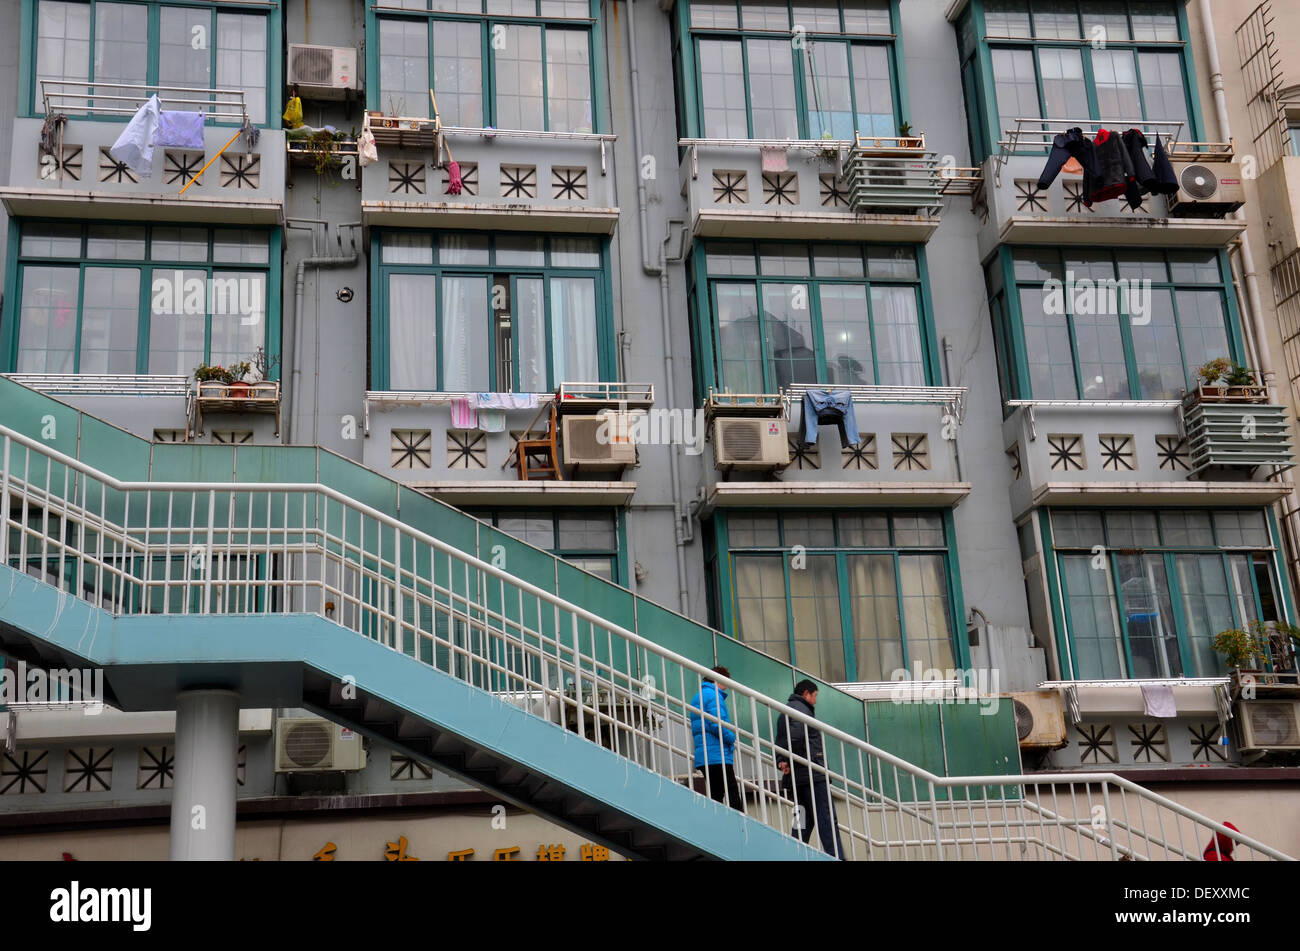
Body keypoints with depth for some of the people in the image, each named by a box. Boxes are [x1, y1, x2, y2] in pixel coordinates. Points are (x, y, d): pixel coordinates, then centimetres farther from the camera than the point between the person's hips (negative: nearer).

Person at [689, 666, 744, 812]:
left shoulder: (697, 696, 22)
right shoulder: (714, 696, -8)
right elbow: (717, 724, -20)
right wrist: (733, 739, -4)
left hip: (703, 756, 9)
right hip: (718, 756, -9)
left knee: (715, 795, 10)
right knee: (733, 795, -12)